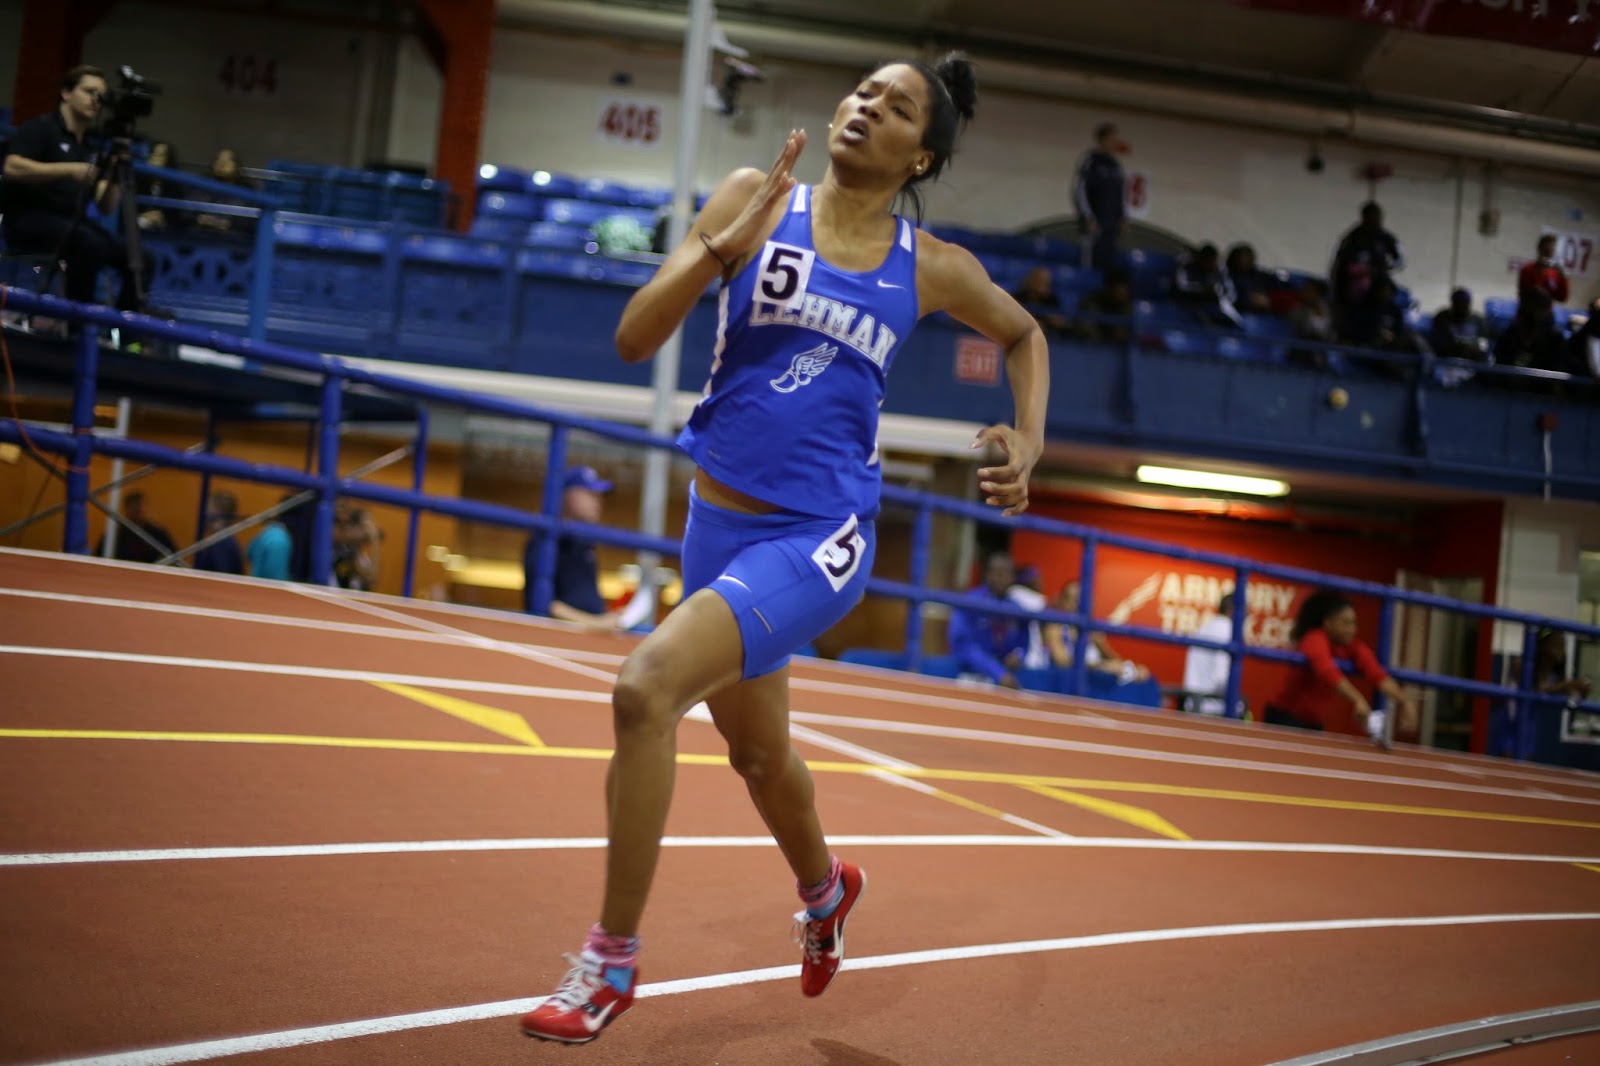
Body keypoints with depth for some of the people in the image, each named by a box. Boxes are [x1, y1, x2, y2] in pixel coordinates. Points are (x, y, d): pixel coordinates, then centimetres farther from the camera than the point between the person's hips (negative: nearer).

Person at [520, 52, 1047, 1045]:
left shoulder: (934, 269, 0)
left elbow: (1025, 333, 21)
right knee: (758, 752, 21)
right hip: (721, 520, 3)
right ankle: (826, 890, 56)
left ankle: (612, 960, -7)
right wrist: (724, 248, -21)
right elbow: (634, 339, -7)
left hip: (820, 535, -3)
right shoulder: (757, 199, -1)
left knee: (647, 687, -25)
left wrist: (1028, 443, 6)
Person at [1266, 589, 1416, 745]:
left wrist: (1403, 700, -35)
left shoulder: (1355, 649, -2)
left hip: (1314, 724, 7)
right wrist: (1358, 700, -55)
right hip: (1286, 719, -7)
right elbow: (1329, 673, -41)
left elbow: (1378, 675, -17)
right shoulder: (1315, 640, -22)